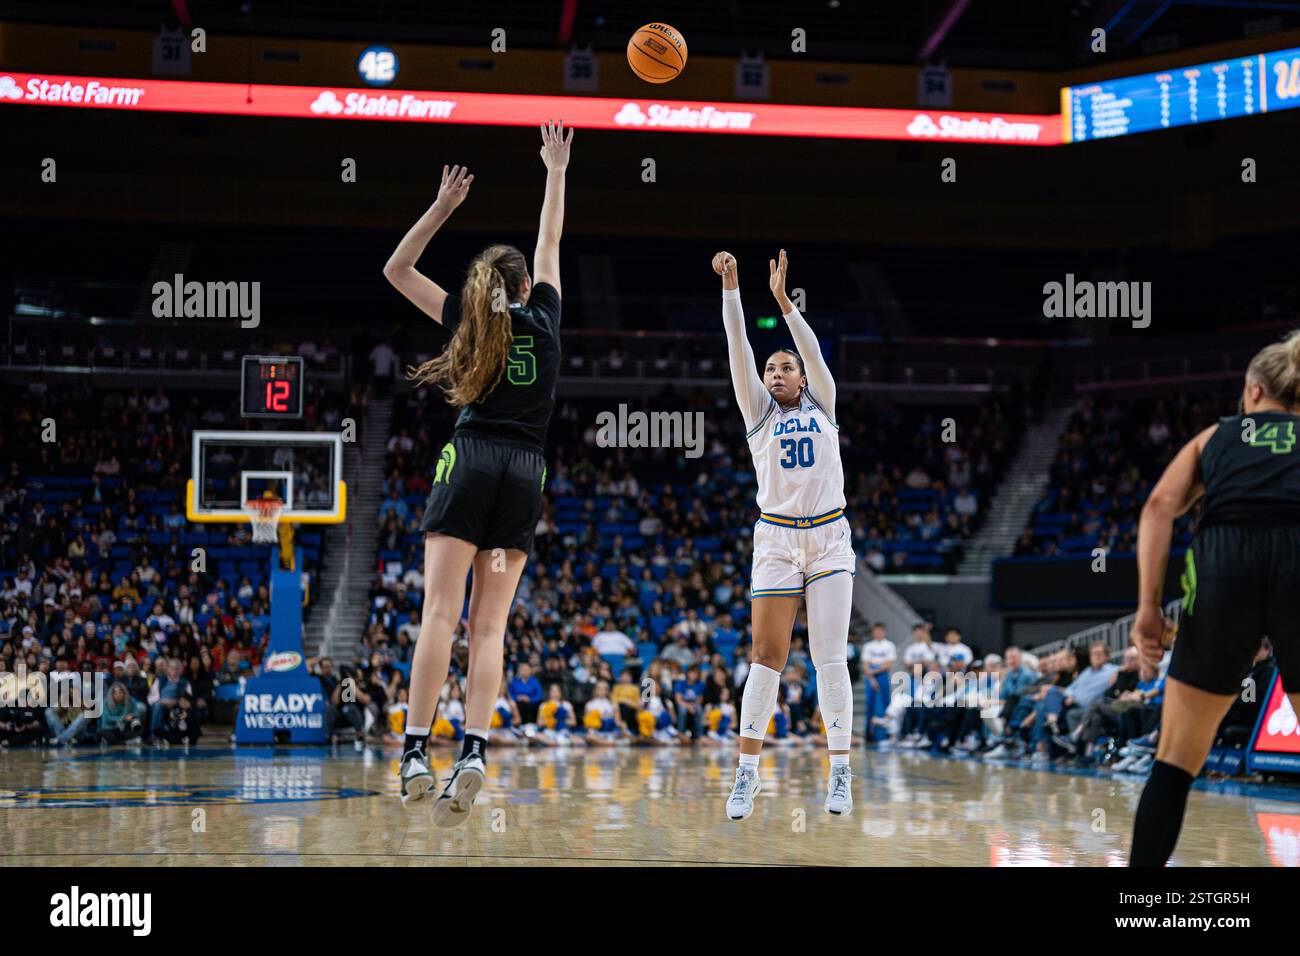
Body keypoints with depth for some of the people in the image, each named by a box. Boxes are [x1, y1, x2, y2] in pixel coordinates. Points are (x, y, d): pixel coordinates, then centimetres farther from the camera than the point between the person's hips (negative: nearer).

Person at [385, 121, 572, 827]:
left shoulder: (469, 320, 9)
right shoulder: (542, 318, 12)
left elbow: (396, 270, 17)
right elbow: (551, 242, 27)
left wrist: (443, 207, 15)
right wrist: (556, 171, 35)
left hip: (469, 462, -1)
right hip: (525, 473, 2)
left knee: (440, 612, -10)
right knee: (489, 625, -2)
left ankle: (415, 752, -21)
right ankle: (474, 752, -19)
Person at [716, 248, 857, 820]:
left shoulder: (822, 405, 13)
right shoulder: (758, 412, 10)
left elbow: (812, 350, -1)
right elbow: (739, 351, 0)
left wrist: (782, 299, -11)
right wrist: (731, 287, -9)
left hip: (830, 540, 0)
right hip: (776, 539, 0)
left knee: (830, 658, -3)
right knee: (767, 657, -5)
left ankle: (839, 773, -2)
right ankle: (747, 774, -3)